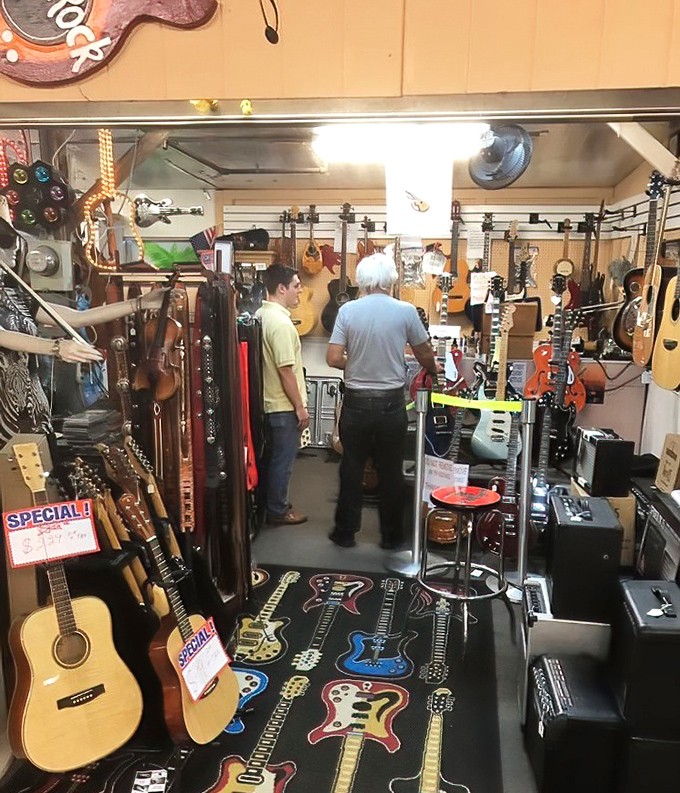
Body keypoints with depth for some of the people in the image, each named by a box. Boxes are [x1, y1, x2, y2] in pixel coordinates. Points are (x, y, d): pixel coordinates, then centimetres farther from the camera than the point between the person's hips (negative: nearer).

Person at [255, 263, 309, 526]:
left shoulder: (261, 314, 7)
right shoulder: (280, 322, -23)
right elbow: (285, 371, -23)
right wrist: (300, 407, -16)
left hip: (269, 401, 10)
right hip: (284, 405, -10)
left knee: (273, 456, 18)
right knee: (283, 459, 3)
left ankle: (273, 504, 31)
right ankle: (277, 511, 16)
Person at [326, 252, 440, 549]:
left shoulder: (348, 310, -5)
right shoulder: (406, 311, -5)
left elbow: (333, 359, -8)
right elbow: (425, 355, 6)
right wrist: (433, 368, 28)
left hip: (356, 402, 0)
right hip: (391, 403, 0)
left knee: (351, 469, 12)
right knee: (391, 472, 11)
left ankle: (345, 532, 22)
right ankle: (391, 536, 23)